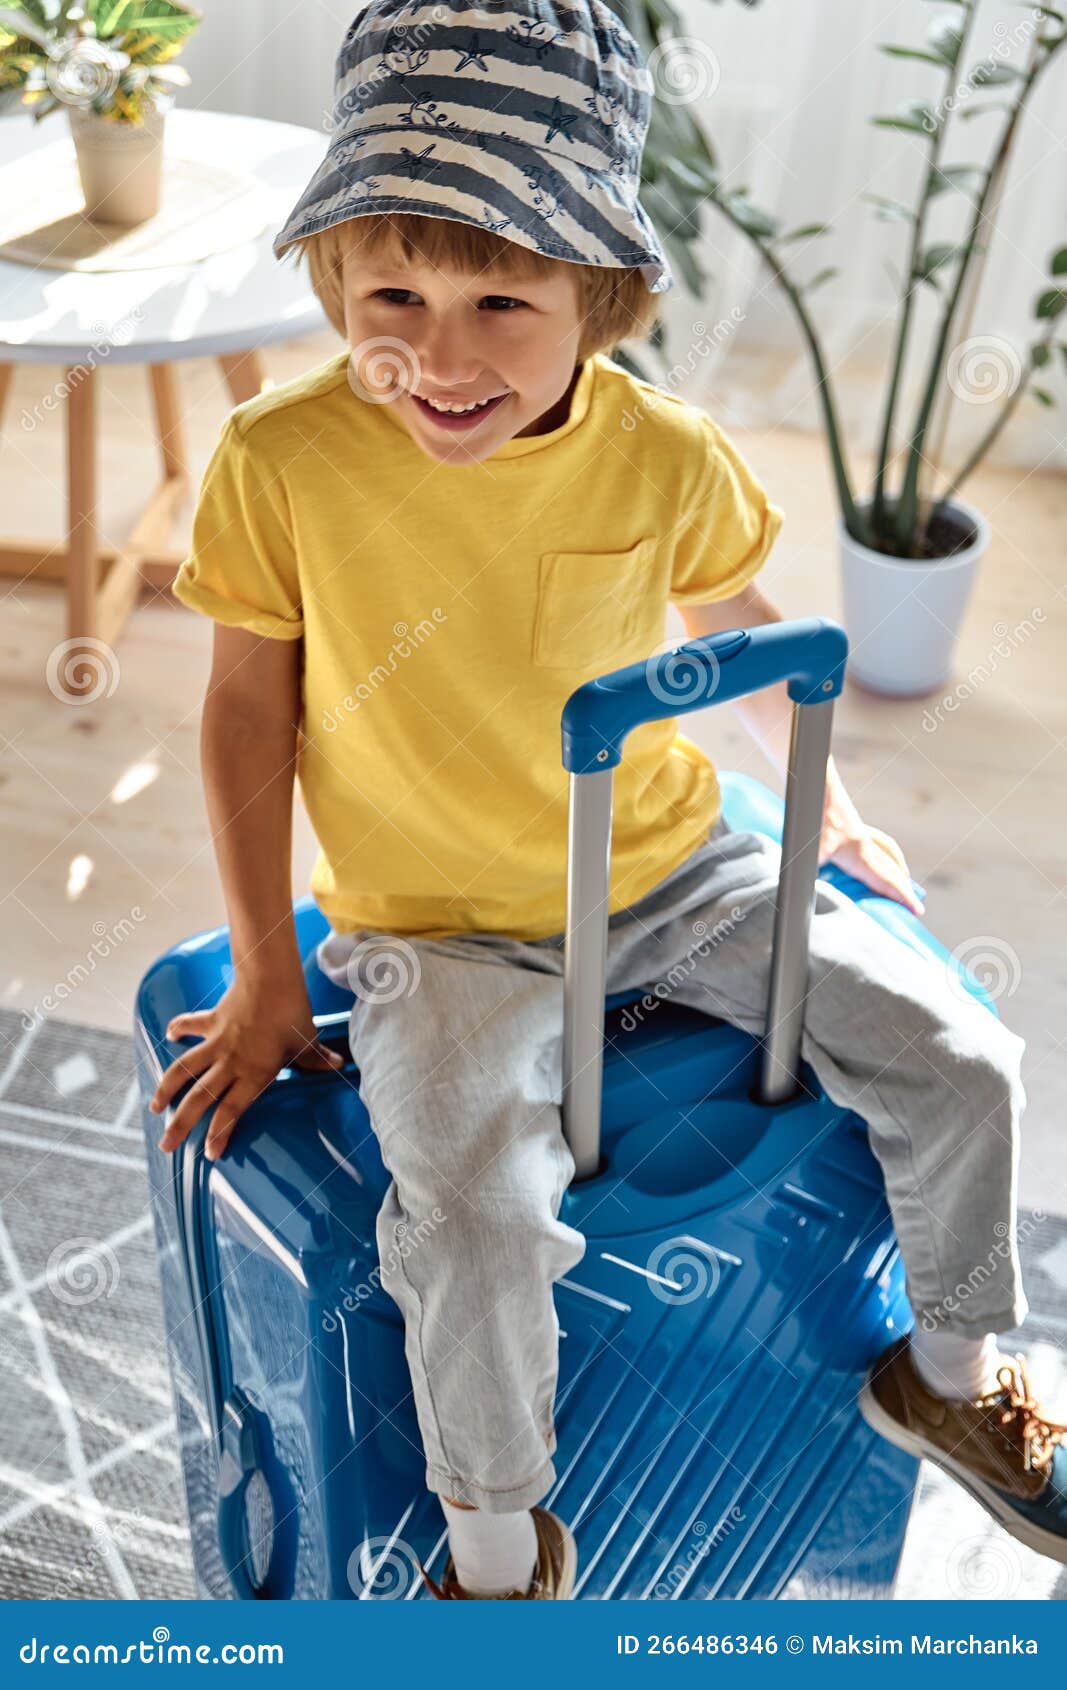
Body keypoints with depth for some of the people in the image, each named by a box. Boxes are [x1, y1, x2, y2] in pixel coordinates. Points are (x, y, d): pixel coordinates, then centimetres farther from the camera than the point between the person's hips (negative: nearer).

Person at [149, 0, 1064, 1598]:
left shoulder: (668, 456, -12)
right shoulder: (280, 462, -18)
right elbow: (250, 707, -7)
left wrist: (825, 810, 18)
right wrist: (265, 978, -3)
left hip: (672, 869, 3)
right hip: (439, 926, -3)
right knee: (479, 1222, -27)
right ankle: (497, 1529, 6)